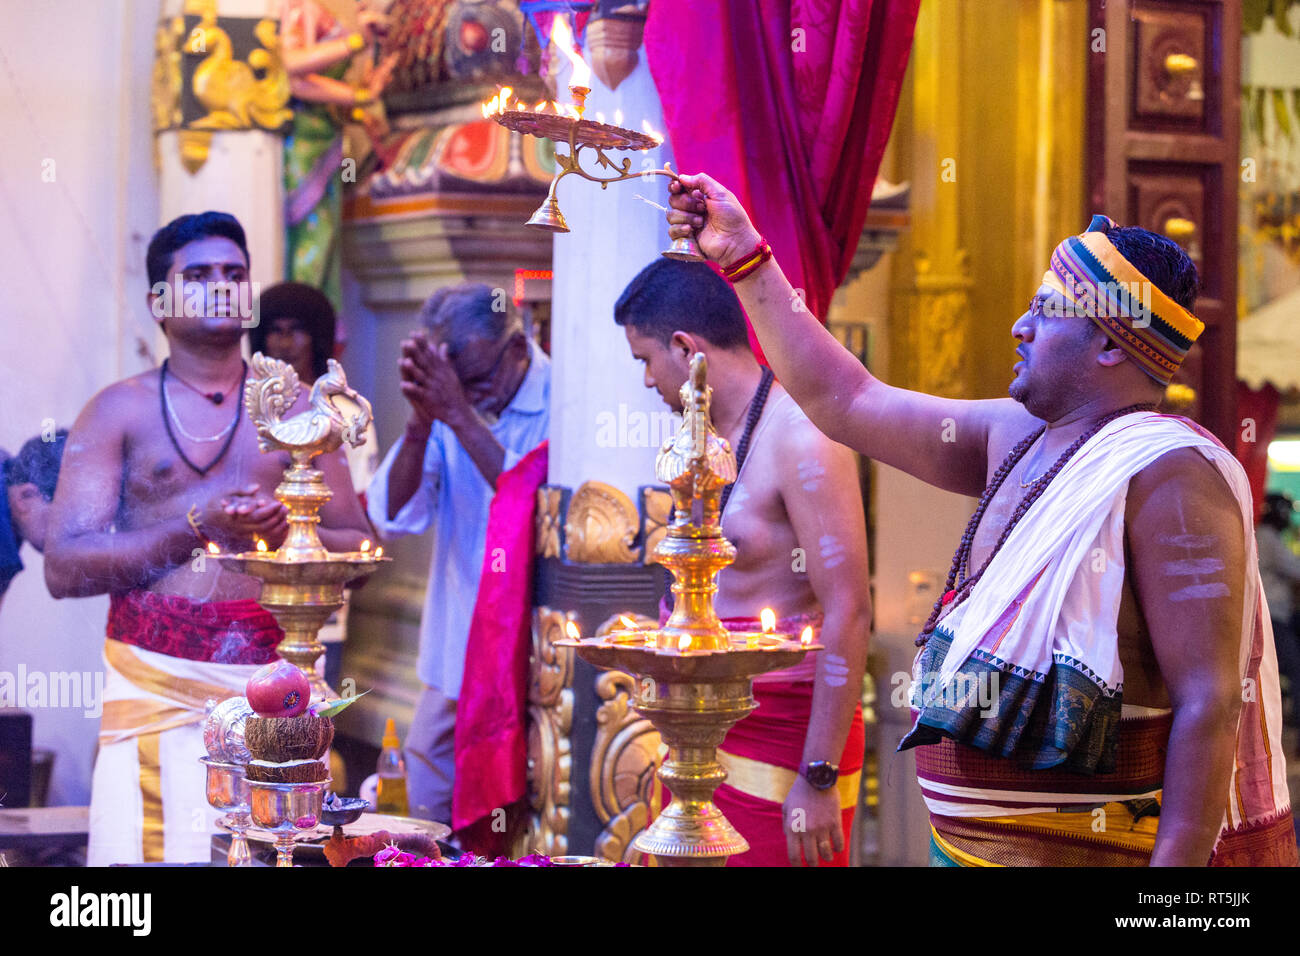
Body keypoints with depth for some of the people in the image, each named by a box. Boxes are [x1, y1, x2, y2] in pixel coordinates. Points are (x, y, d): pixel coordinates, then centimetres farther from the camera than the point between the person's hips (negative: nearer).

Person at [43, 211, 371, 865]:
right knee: (143, 853, -10)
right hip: (153, 684, -1)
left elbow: (359, 550, 15)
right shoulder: (118, 411, 8)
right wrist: (198, 528, -10)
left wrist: (291, 533, -6)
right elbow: (63, 569, -2)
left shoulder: (296, 407, 15)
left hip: (269, 687, 2)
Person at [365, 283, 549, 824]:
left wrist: (461, 416, -29)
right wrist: (420, 420, -21)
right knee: (429, 800, 11)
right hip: (454, 658, 5)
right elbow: (393, 518, -6)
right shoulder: (442, 396, 2)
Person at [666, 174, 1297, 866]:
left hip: (1089, 853, -8)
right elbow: (846, 403, 17)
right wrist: (743, 255, 18)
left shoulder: (1168, 471, -17)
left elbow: (1211, 702, -23)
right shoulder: (1015, 438, 9)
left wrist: (1173, 876, -30)